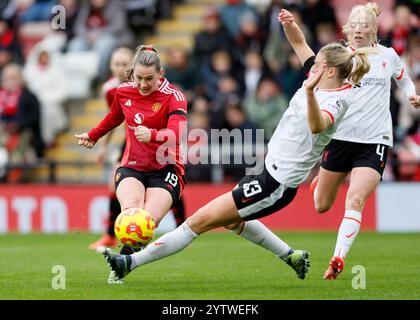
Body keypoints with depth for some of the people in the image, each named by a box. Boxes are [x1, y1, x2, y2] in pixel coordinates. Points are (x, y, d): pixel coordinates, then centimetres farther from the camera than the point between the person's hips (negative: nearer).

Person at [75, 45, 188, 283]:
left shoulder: (173, 97, -12)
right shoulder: (123, 92, 2)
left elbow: (177, 134, -30)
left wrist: (152, 135, -50)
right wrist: (93, 136, 42)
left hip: (166, 170, -3)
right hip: (132, 167, 3)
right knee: (131, 208, -32)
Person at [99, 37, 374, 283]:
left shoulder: (338, 101, -22)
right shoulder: (321, 81, 3)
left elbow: (317, 125, -46)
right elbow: (300, 44, 16)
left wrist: (309, 92, -61)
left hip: (277, 184, -10)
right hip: (271, 168, 10)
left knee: (201, 220, -7)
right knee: (232, 220, 34)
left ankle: (131, 262, -1)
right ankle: (292, 256, 41)